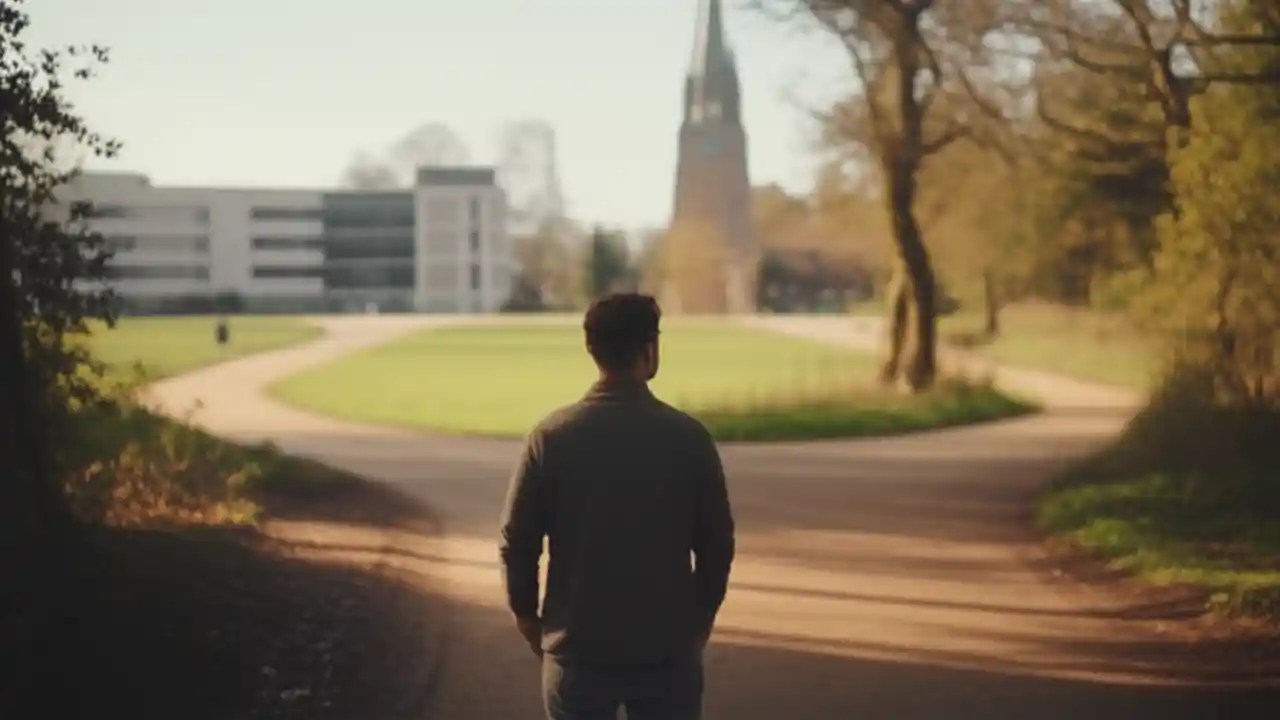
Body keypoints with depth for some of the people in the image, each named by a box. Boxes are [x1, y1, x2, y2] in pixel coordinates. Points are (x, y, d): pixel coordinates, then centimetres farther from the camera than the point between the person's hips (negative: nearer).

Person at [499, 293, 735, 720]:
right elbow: (716, 539, -1)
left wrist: (525, 611, 12)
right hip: (667, 647, 0)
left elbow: (518, 537, -3)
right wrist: (703, 611, 14)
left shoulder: (552, 437, -7)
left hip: (578, 646, 0)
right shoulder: (688, 437, -7)